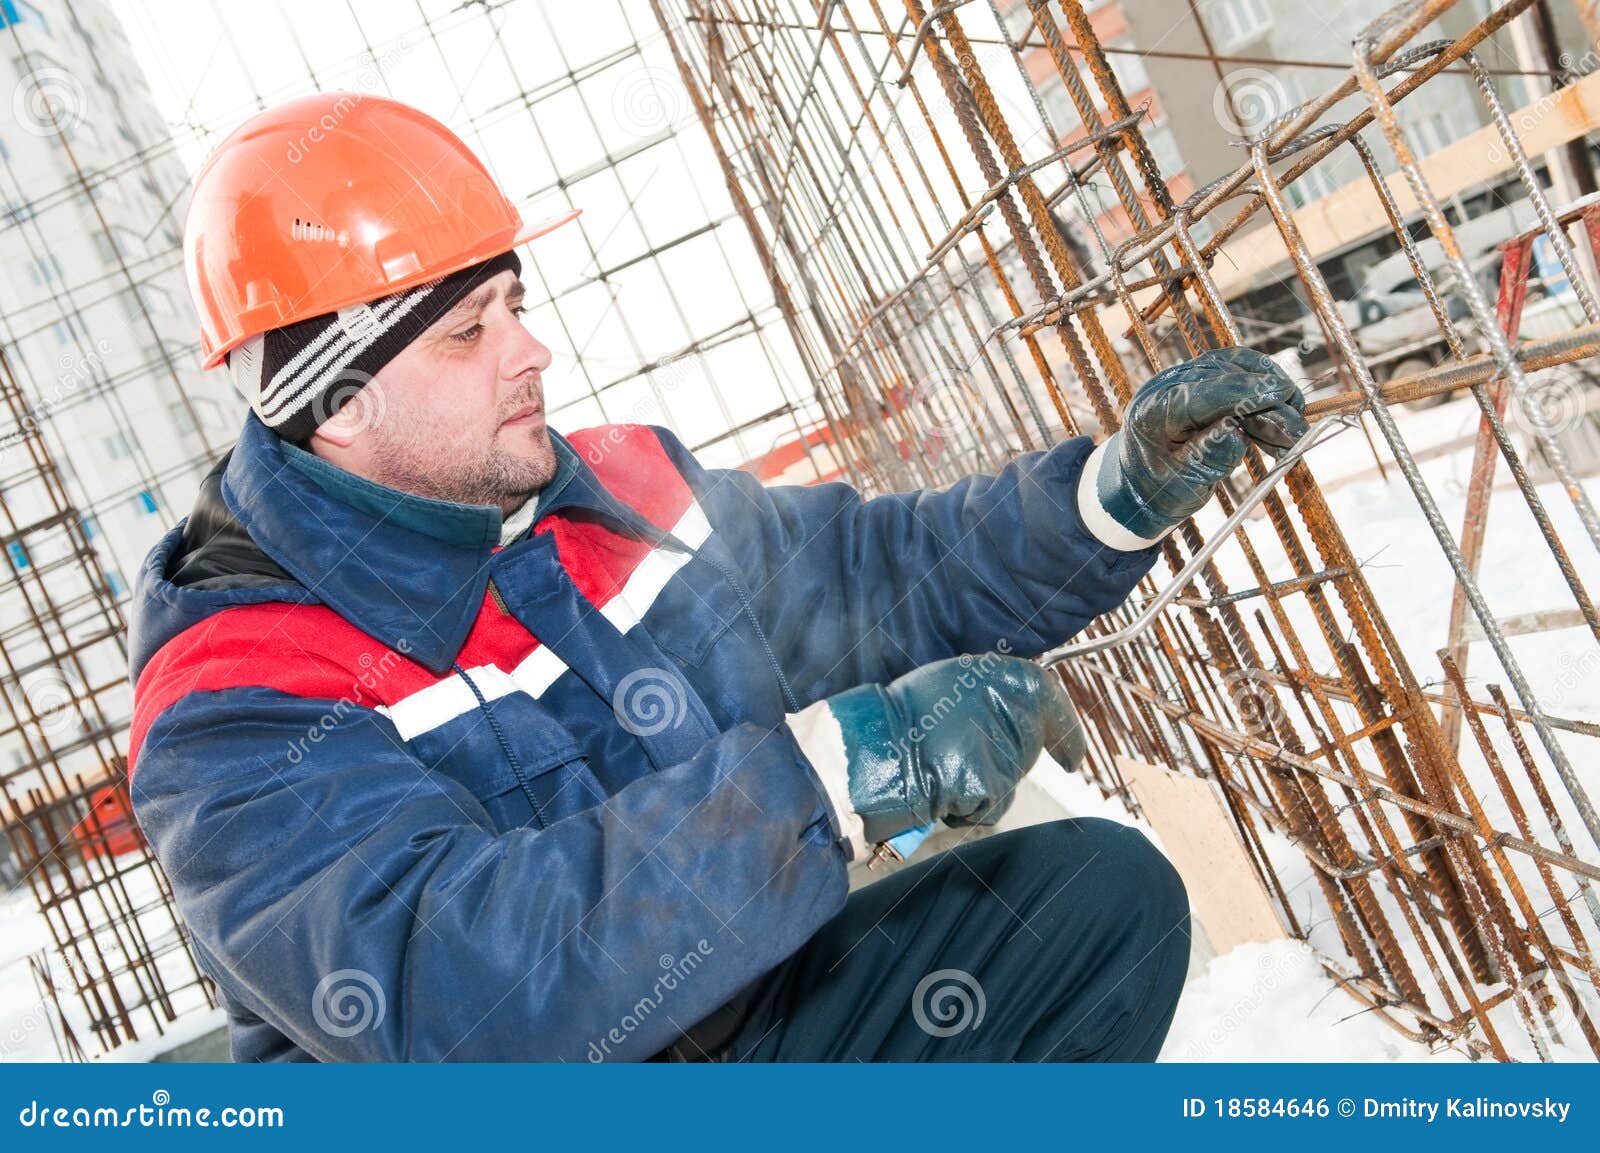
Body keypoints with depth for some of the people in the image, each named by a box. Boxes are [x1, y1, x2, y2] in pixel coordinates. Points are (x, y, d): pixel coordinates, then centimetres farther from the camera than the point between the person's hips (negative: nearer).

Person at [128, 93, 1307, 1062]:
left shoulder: (613, 490, -1)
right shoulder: (234, 711, -20)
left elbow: (881, 576, 7)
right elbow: (436, 991, -36)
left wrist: (1120, 490, -10)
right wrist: (833, 774, -43)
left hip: (747, 1030, 5)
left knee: (1101, 888, -4)